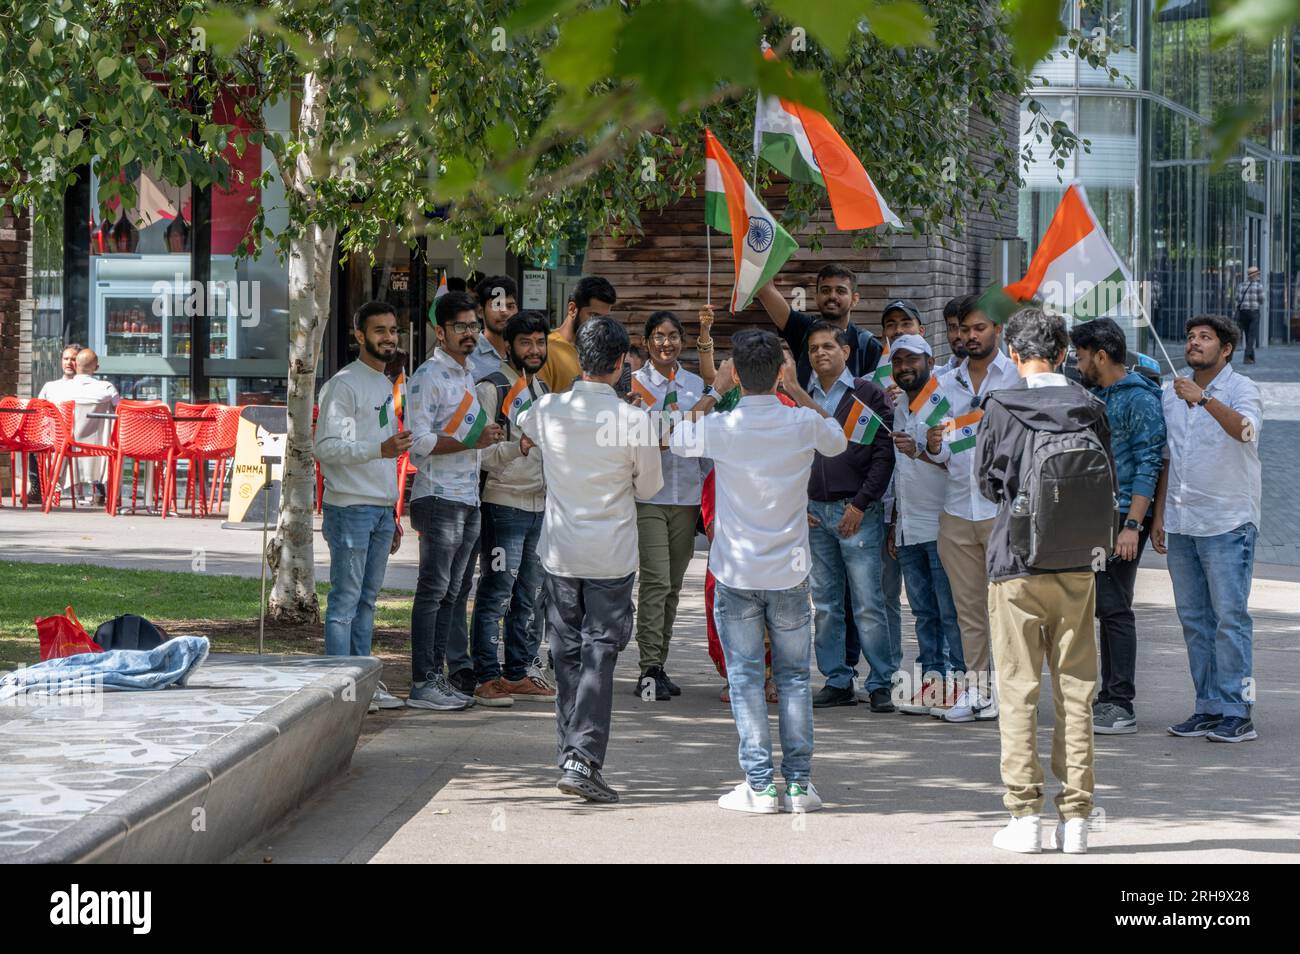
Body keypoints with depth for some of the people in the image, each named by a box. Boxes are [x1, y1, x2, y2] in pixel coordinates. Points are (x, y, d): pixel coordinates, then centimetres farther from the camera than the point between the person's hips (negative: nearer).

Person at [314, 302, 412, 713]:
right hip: (350, 508, -8)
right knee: (346, 598, -6)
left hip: (381, 508, 8)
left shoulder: (386, 385, 18)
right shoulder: (344, 385, -10)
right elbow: (327, 447, -17)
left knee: (367, 598, 11)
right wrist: (381, 449, -28)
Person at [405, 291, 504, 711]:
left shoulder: (466, 374, 18)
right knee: (433, 590, -7)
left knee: (449, 592, 10)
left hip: (468, 499, 9)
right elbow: (420, 441, -18)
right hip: (438, 498, -9)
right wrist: (472, 442, -19)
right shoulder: (428, 377, -10)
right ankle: (422, 683, -5)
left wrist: (486, 433, 10)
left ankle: (438, 674, 14)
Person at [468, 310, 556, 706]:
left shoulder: (543, 391, 19)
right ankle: (487, 678, -3)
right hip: (504, 505, -7)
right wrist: (521, 445, -25)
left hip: (540, 506, 7)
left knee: (530, 597, 10)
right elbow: (481, 454, -13)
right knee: (496, 595, -7)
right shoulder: (491, 388, -5)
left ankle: (520, 674, 16)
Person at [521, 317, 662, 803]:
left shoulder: (547, 410, -5)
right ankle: (583, 759, -13)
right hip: (612, 557, -3)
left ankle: (571, 755, 17)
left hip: (560, 554, 3)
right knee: (599, 655, -2)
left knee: (567, 654, 12)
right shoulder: (636, 421, -14)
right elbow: (649, 488, 0)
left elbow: (524, 438, 20)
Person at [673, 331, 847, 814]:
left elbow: (677, 440, 12)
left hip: (736, 573, -2)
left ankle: (760, 785, 1)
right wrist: (798, 390, 18)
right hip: (790, 573, 2)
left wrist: (714, 391, 15)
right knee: (794, 675, 11)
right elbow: (838, 441, 17)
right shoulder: (802, 423, -8)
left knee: (745, 678, 4)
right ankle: (799, 783, 10)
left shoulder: (720, 427, -12)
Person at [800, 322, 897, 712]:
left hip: (858, 512, -5)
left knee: (868, 602, -7)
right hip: (813, 513, 5)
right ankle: (837, 682, 13)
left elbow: (884, 453, -5)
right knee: (825, 603, 6)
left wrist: (861, 504, -10)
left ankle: (882, 683, -3)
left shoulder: (868, 395, 0)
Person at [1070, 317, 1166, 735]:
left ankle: (1121, 707, -7)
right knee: (1105, 607, 11)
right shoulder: (1096, 397, 17)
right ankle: (1109, 698, 17)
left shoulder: (1139, 398, -11)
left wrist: (1132, 526, -21)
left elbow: (1149, 465, -16)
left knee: (1114, 607, -10)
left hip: (1123, 515, -9)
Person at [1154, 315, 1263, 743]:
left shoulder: (1241, 389, -5)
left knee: (1230, 618, -7)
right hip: (1181, 522, 6)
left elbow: (1245, 430, -27)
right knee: (1194, 619, 8)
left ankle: (1237, 712, -6)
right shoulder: (1171, 395, 14)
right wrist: (1159, 514, 15)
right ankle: (1209, 708, 14)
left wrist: (1204, 399, -39)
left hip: (1227, 521, -6)